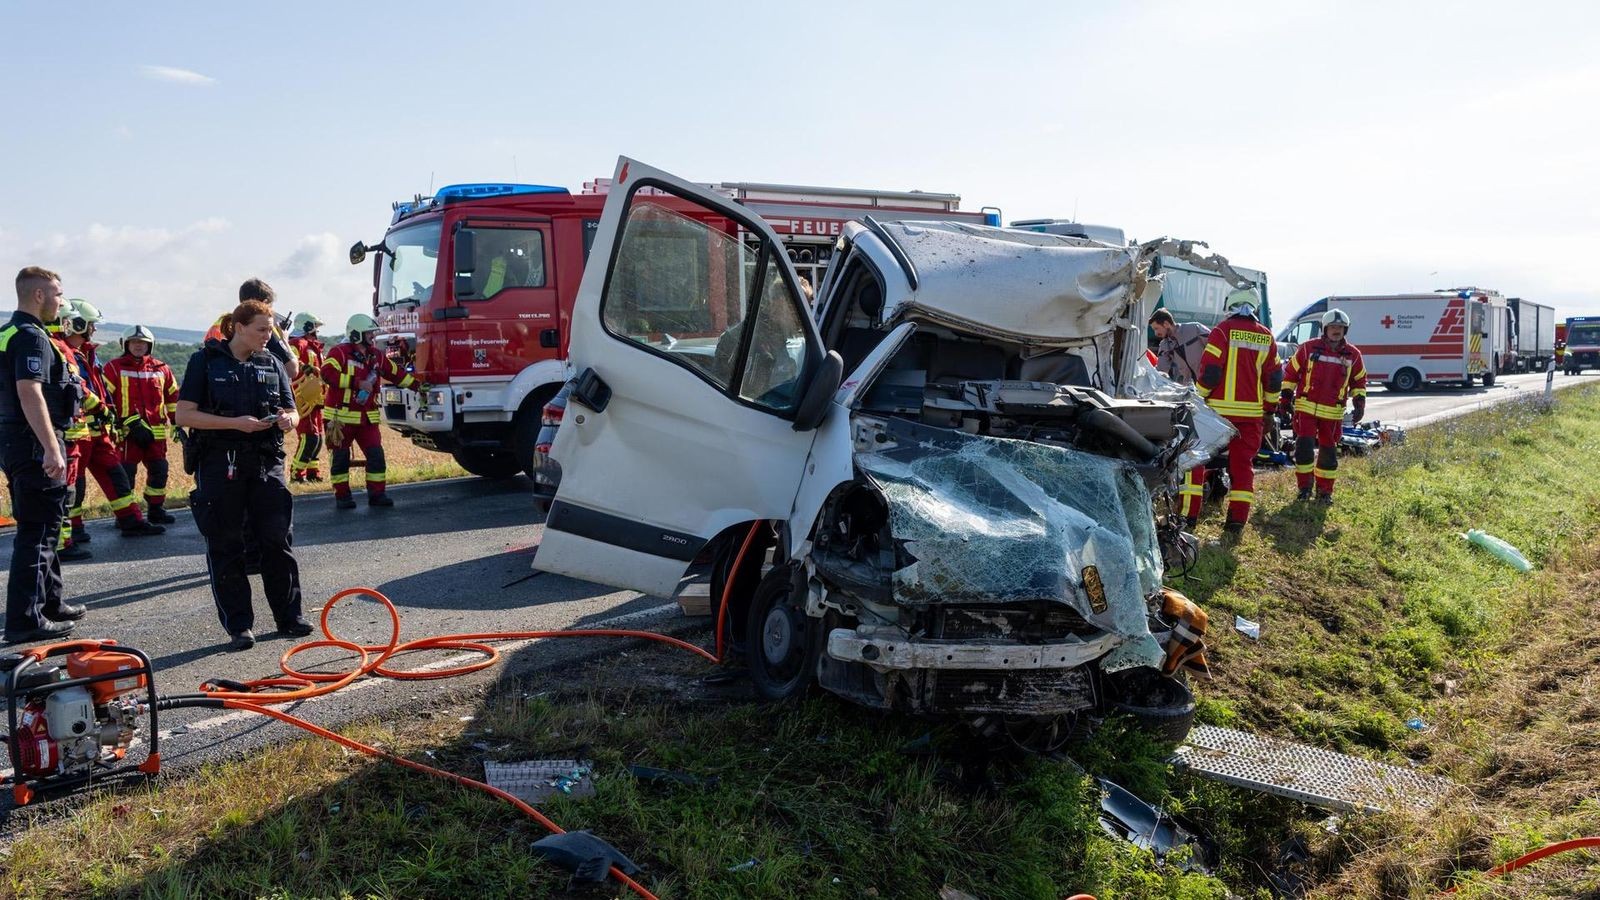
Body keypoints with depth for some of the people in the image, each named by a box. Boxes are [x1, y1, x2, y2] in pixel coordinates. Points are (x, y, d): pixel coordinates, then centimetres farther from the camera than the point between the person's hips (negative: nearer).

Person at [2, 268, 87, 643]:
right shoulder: (31, 337, -15)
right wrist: (53, 449, -28)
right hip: (35, 445, -11)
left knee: (40, 526, 19)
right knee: (37, 530, -7)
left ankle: (49, 602, 30)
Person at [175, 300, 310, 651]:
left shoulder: (271, 364, 10)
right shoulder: (207, 361, -2)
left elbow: (291, 411, 16)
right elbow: (184, 415, -8)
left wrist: (288, 419, -9)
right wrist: (235, 423, -18)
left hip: (266, 462, 3)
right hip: (220, 464, -3)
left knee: (278, 539, 3)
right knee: (225, 545, 1)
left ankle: (288, 615, 13)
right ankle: (238, 625, 9)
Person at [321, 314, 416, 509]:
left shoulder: (376, 356, 11)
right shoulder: (339, 352, -9)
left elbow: (396, 373, 20)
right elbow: (327, 373, -23)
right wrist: (358, 383, -25)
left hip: (367, 417, 6)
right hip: (342, 415, -6)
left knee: (376, 454, 0)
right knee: (341, 457, 3)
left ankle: (376, 494, 7)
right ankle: (342, 496, 12)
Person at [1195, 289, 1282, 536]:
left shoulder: (1223, 330, -7)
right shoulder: (1266, 337, 9)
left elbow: (1210, 371, -11)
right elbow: (1274, 377, 13)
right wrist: (1270, 408, 23)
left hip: (1219, 409, -4)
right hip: (1252, 412, 4)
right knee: (1243, 464, 9)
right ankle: (1237, 519, 5)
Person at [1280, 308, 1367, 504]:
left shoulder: (1353, 355, 5)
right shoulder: (1308, 348, -2)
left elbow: (1359, 380, 17)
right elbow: (1291, 372, 5)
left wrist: (1359, 402, 6)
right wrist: (1286, 396, 1)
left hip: (1333, 412, 2)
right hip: (1306, 408, -2)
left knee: (1328, 451, 9)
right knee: (1304, 446, -10)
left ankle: (1325, 491, 21)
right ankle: (1305, 487, 5)